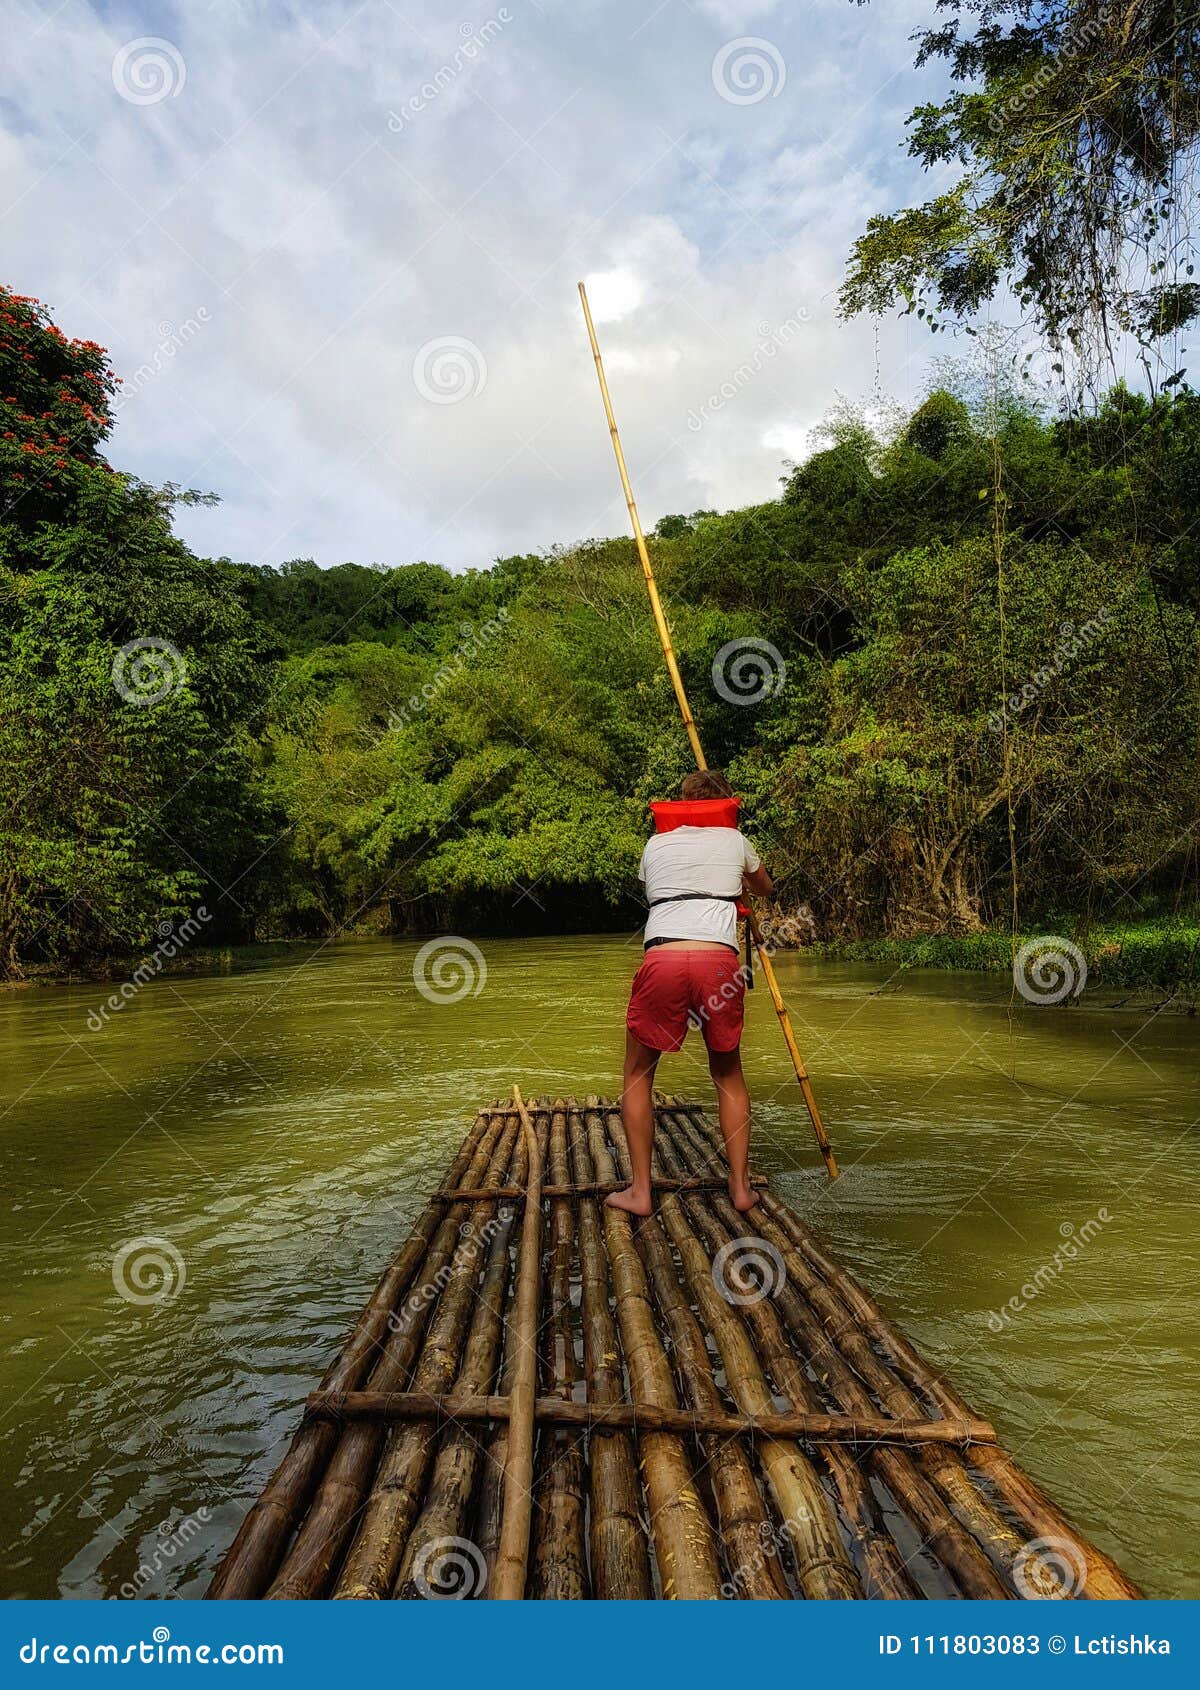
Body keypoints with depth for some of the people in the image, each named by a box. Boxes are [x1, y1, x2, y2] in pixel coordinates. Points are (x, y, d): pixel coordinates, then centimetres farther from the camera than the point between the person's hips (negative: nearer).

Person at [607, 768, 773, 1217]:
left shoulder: (655, 846, 22)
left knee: (638, 1076, 18)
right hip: (719, 961, 1)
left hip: (662, 959, 0)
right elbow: (766, 890, 40)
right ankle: (740, 1186, 22)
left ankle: (640, 1191, 16)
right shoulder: (734, 840, 21)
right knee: (728, 1076, 22)